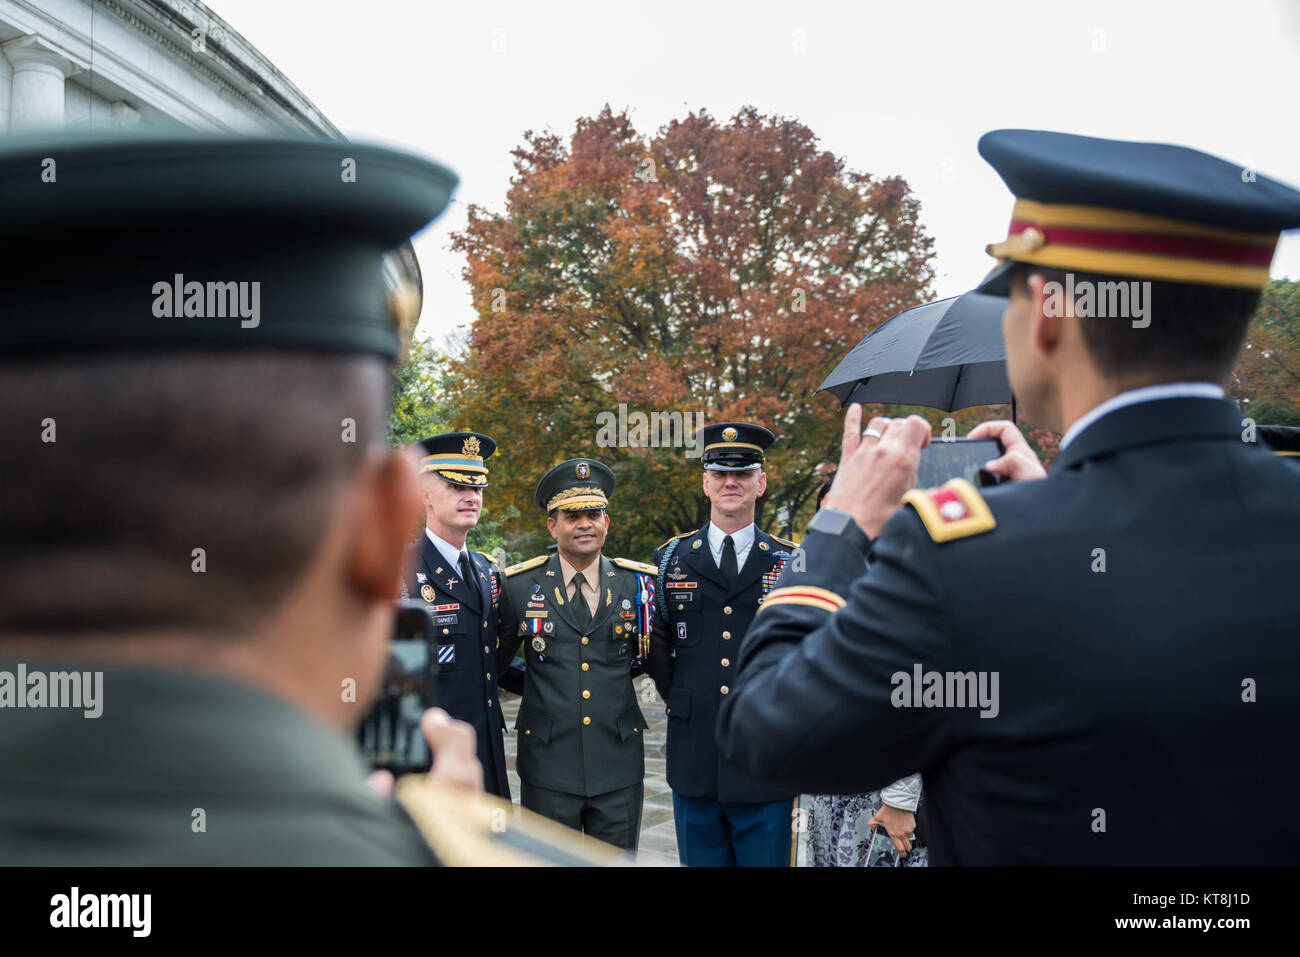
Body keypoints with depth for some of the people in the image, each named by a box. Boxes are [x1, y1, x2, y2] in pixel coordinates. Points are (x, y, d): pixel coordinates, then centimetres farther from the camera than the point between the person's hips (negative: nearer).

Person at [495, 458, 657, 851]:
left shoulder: (637, 583, 3)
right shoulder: (519, 586, 0)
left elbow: (654, 660, 14)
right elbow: (493, 664, 10)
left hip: (619, 767, 1)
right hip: (548, 768, -1)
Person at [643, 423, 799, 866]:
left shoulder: (793, 562, 2)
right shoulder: (671, 558, 7)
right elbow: (655, 644, 15)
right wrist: (678, 698, 8)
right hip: (694, 763, 2)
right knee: (700, 859, 11)